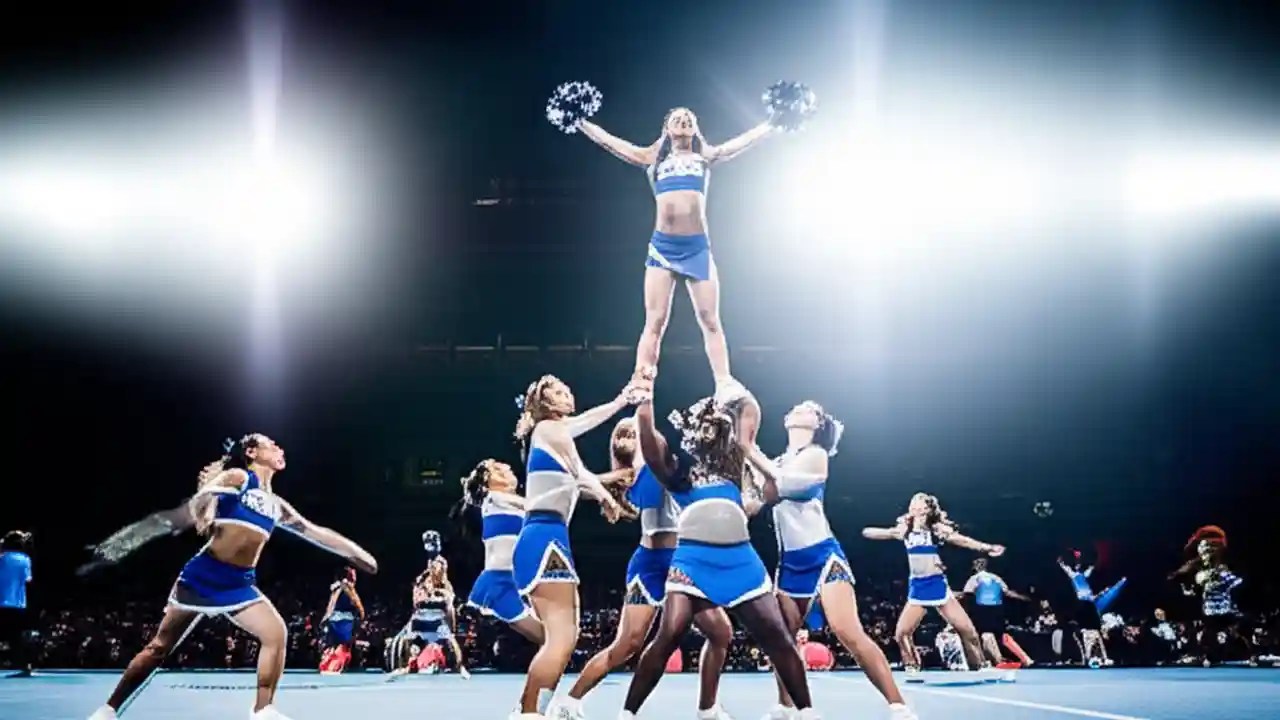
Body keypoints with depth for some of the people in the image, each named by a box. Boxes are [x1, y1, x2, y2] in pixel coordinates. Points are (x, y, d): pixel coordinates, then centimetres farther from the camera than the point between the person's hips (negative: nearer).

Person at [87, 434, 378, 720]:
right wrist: (204, 516, -36)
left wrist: (355, 551, 18)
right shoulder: (237, 477, -1)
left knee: (276, 633, -15)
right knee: (160, 646, 0)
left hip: (239, 584, 5)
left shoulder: (276, 504, 16)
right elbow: (200, 498, -13)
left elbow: (315, 532, 20)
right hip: (203, 575, -5)